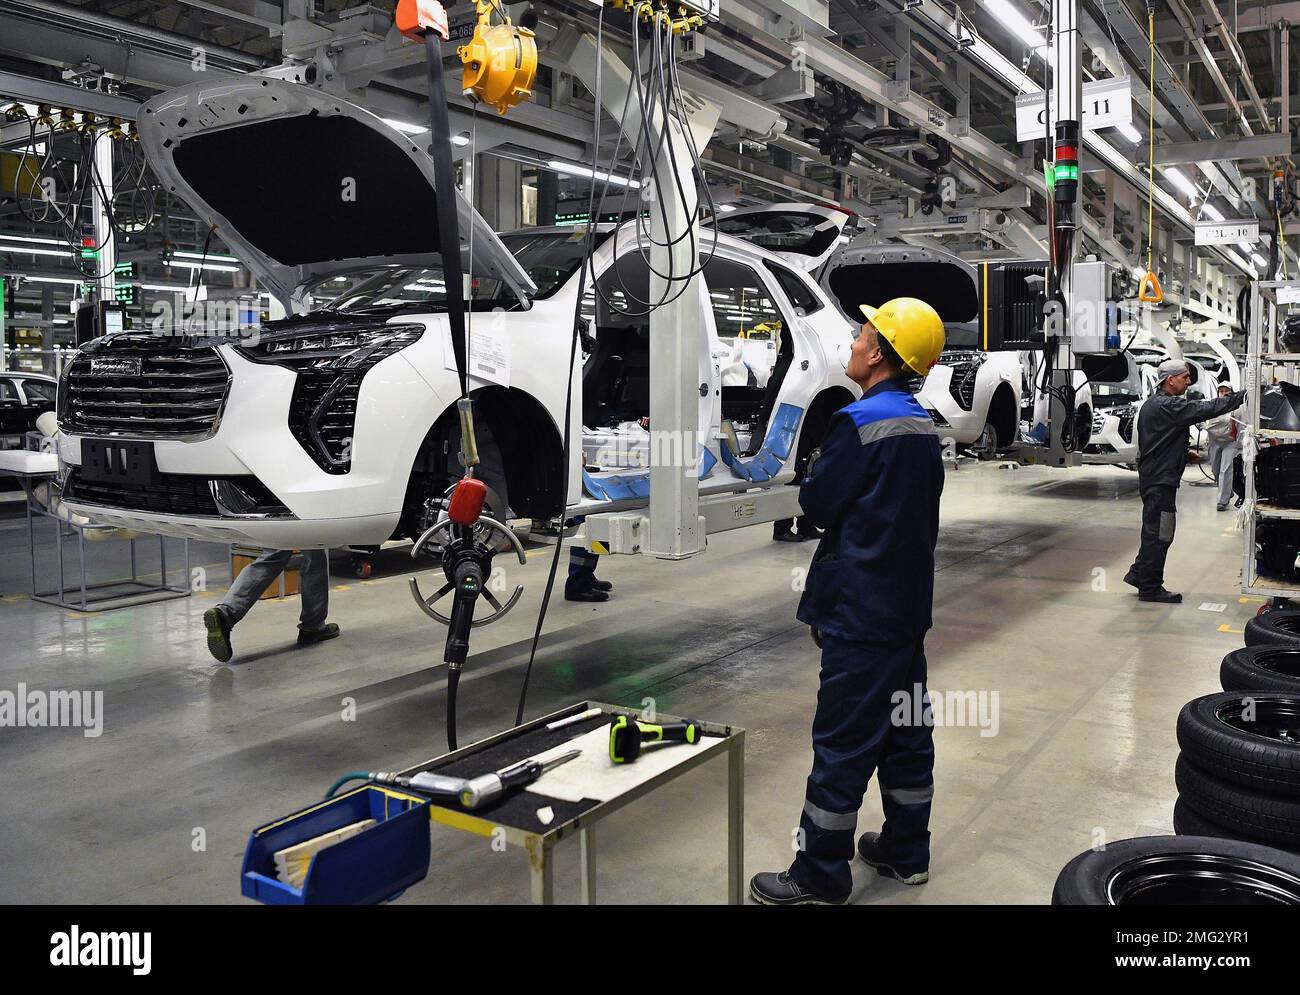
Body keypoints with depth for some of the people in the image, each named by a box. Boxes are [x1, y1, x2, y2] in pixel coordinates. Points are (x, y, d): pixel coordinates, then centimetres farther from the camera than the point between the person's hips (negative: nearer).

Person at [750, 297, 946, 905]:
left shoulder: (861, 421, -18)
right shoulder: (922, 426, 9)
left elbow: (815, 503, -13)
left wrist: (816, 466, 6)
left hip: (860, 613, -9)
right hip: (909, 604, 9)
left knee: (844, 742, -1)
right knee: (906, 729, 17)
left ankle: (820, 877, 9)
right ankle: (906, 852, 30)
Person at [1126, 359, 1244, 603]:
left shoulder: (1152, 404, 16)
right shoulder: (1167, 406, -17)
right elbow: (1205, 409, -23)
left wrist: (1186, 452, 14)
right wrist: (1242, 396, -20)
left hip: (1152, 477, 11)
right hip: (1161, 480, -11)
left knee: (1154, 531, 19)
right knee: (1159, 533, -4)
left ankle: (1138, 574, 27)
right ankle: (1150, 588, 2)